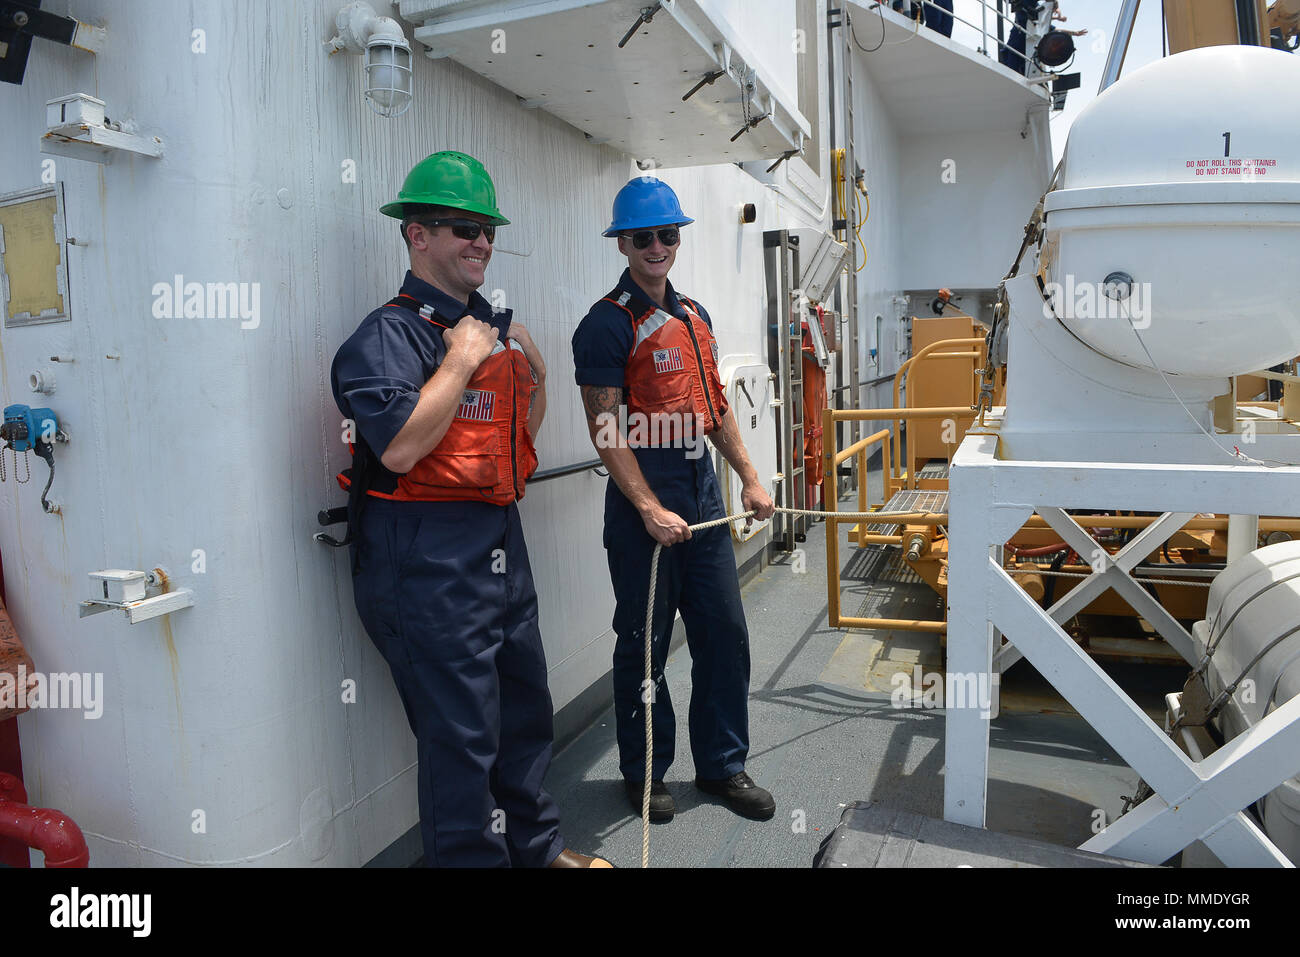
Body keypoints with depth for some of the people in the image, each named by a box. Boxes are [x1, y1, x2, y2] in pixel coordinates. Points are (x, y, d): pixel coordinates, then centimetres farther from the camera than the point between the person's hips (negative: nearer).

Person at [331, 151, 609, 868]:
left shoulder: (490, 325, 14)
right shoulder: (390, 334, -11)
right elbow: (399, 447, -26)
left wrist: (534, 367, 5)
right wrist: (462, 360, -17)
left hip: (500, 547, 9)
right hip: (429, 561, -9)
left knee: (525, 709, 20)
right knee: (461, 735, 1)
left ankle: (536, 845, 41)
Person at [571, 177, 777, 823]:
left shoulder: (694, 316, 15)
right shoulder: (608, 324, -9)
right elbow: (605, 429, -15)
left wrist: (749, 478, 16)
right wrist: (650, 509, -19)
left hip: (703, 497, 7)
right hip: (643, 505, -7)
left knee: (725, 634, 11)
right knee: (645, 644, 5)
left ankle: (723, 766, 27)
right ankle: (644, 774, 25)